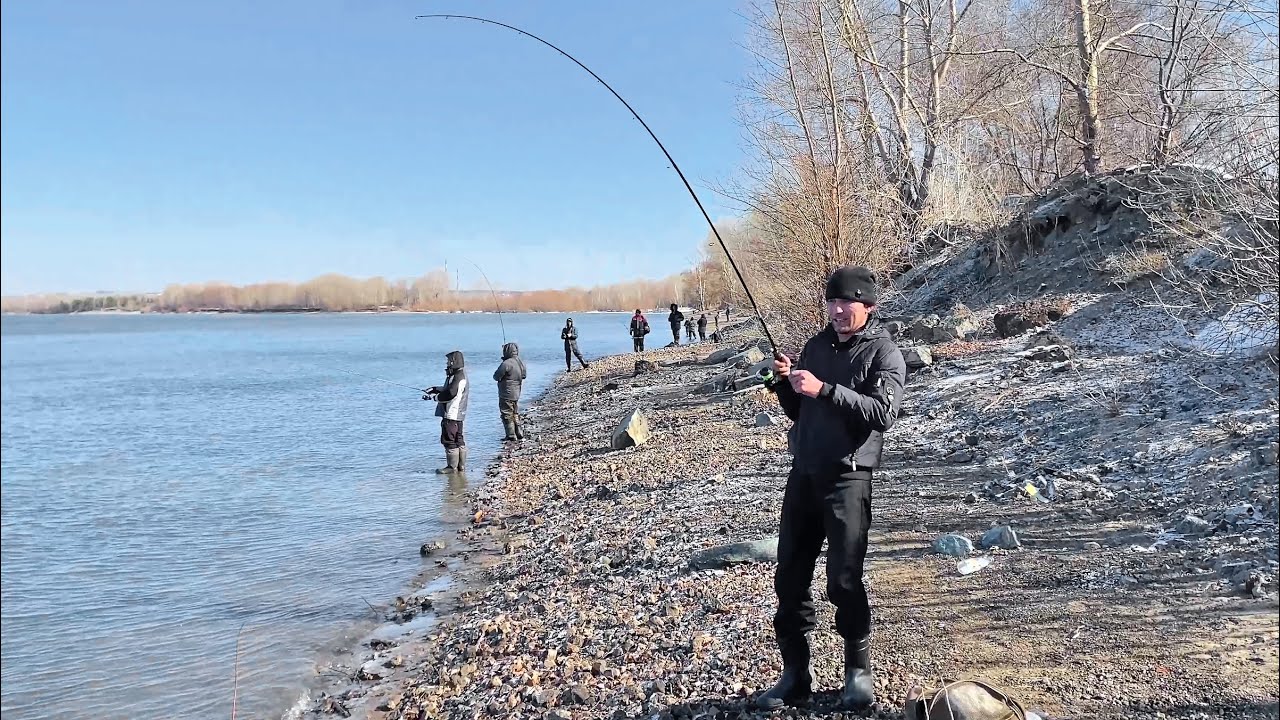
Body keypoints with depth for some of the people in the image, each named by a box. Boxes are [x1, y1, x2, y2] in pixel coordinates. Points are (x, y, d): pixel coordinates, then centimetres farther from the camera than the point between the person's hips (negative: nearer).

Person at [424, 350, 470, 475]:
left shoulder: (458, 376, -18)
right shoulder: (458, 375, 16)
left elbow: (450, 393, -26)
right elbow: (447, 388, 29)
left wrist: (434, 397, -14)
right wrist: (435, 389, 17)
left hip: (452, 415, -11)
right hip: (456, 414, 11)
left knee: (449, 440, -6)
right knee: (459, 440, 14)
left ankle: (452, 466, -2)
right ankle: (461, 465, 21)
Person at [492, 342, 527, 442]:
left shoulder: (506, 364, -22)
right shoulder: (521, 363, 3)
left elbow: (496, 376, -14)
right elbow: (524, 375, 15)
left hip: (506, 395, -8)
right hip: (516, 394, 8)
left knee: (507, 415, 2)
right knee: (516, 415, 19)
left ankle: (511, 435, 4)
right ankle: (519, 434, 22)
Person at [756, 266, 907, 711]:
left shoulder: (884, 353, -4)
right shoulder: (817, 345, 14)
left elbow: (883, 412, -20)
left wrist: (823, 389, -28)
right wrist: (784, 383, -1)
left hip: (848, 477, -6)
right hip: (803, 473, 6)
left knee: (844, 581, -4)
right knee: (790, 579, 6)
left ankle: (859, 671, 16)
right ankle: (795, 674, 18)